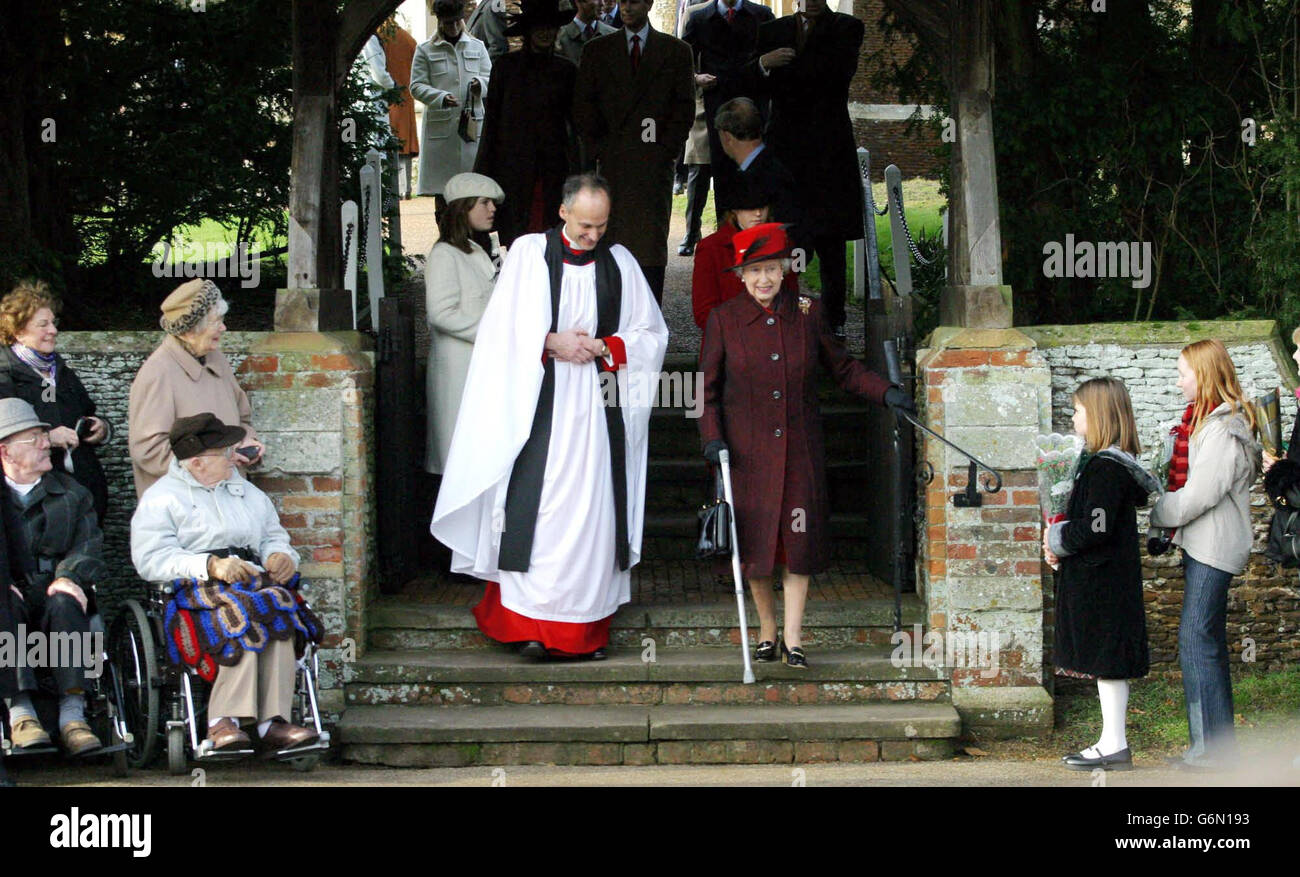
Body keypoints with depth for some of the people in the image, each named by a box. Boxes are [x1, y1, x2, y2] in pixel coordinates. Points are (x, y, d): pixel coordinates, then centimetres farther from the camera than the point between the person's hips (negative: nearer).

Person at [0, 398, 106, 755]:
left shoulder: (71, 493, 18)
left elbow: (88, 545, 6)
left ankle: (72, 717, -41)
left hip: (54, 591, 1)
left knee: (64, 603, -34)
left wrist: (69, 577, -16)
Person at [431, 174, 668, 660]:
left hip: (599, 406, 2)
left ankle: (587, 626, 4)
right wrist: (553, 343, -13)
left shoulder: (620, 262, 9)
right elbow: (507, 328, 1)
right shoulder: (528, 253, 4)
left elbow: (651, 333, 12)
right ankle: (528, 621, -8)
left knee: (593, 506, 0)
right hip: (539, 402, -2)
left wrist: (605, 346, -5)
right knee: (535, 505, -10)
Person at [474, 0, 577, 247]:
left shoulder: (565, 70, 9)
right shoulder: (506, 66, 4)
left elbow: (577, 118, 13)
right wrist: (485, 169, 3)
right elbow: (491, 117, 6)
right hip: (514, 166, -1)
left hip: (552, 168, 1)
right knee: (516, 237, -6)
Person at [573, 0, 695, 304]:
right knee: (612, 241, -4)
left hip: (655, 162, -1)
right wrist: (598, 149, 2)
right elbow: (582, 105, 12)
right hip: (612, 162, 1)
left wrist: (666, 150, -3)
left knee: (652, 240, -5)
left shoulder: (676, 51, 10)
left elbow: (685, 107, 7)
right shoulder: (597, 50, 13)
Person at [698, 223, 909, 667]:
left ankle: (793, 639, 3)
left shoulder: (806, 313, 2)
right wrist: (712, 437, -8)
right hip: (747, 450, -1)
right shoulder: (723, 319, -2)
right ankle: (767, 631, 21)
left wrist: (885, 393, -1)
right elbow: (707, 386, 4)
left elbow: (842, 367, 11)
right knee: (755, 541, 4)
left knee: (800, 541, -3)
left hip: (799, 448, 1)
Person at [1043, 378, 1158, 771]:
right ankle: (1111, 742, 18)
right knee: (1106, 665, 13)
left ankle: (1115, 747, -2)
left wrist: (1058, 538, -9)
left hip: (1102, 583, -10)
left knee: (1106, 663, -5)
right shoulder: (1110, 461, 14)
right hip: (1101, 580, 10)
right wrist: (1061, 542, 5)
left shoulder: (1106, 467, -18)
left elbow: (1097, 528, -24)